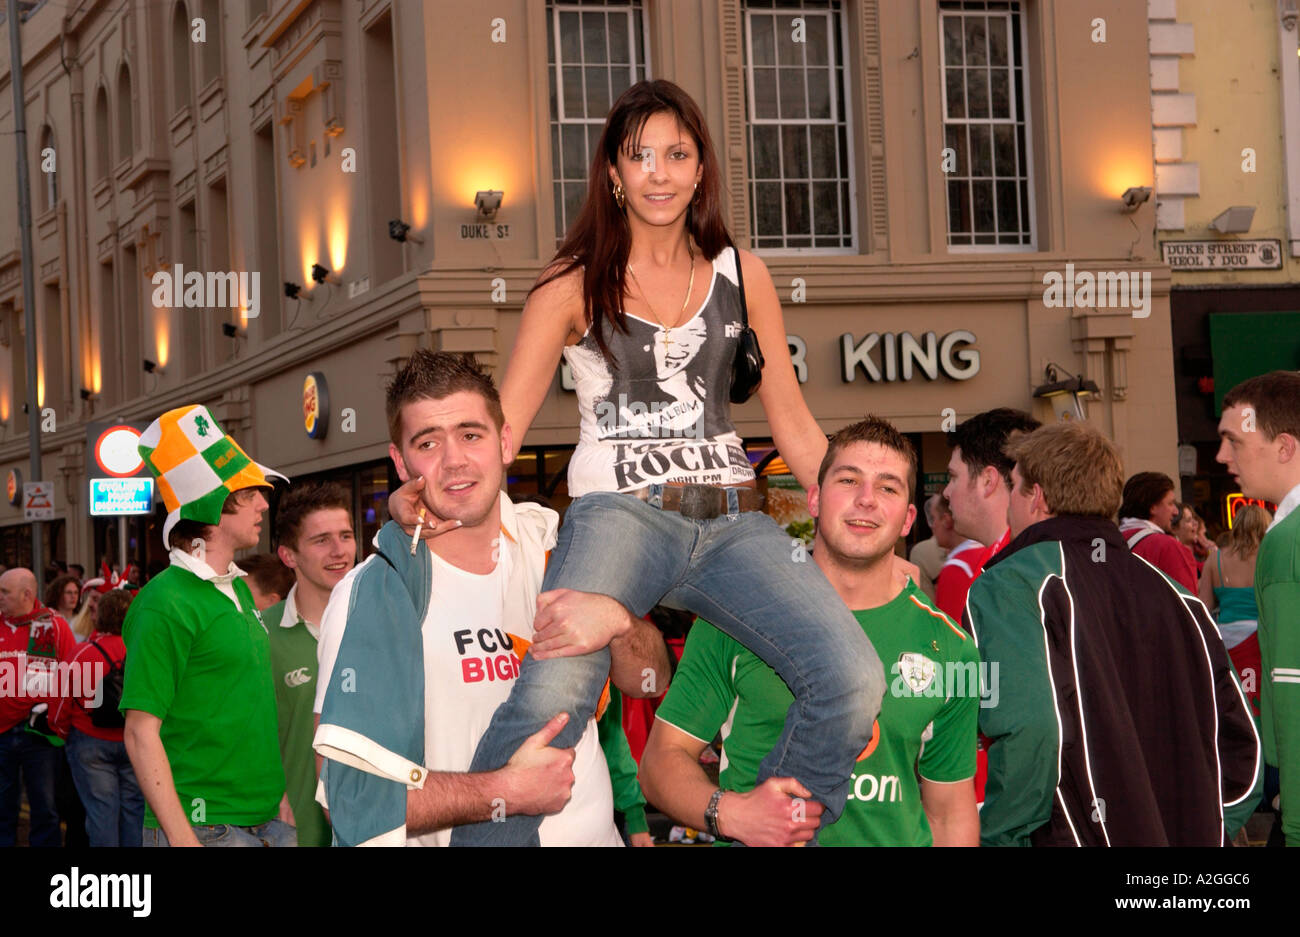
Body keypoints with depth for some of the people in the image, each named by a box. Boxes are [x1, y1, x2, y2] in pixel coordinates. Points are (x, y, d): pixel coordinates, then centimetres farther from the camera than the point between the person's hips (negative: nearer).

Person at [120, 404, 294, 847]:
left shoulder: (239, 590, 12)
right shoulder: (167, 603, -13)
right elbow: (141, 732, -16)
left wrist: (279, 800, 16)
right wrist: (183, 838, -20)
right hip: (206, 830, -8)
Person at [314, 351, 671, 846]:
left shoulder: (547, 540, 7)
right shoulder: (372, 596, -8)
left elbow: (652, 680, 9)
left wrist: (616, 621, -10)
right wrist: (508, 792, -15)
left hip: (595, 834, 5)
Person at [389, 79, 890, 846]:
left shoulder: (742, 275, 16)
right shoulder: (573, 285, 9)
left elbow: (793, 422, 19)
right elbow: (502, 421, 4)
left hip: (733, 523, 3)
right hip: (621, 514, -3)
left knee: (854, 681, -21)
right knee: (549, 700, -31)